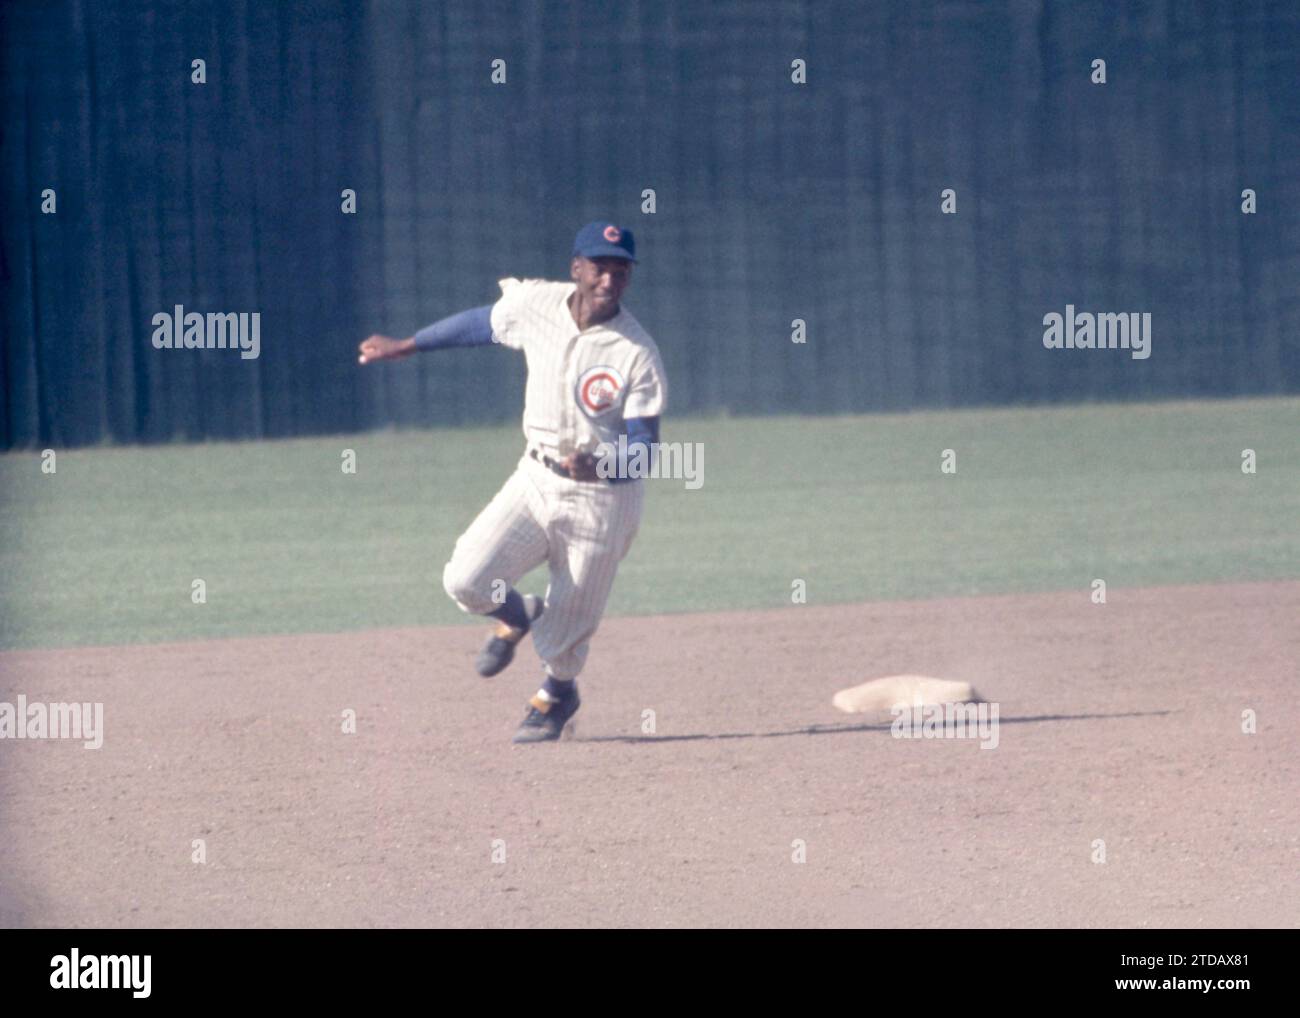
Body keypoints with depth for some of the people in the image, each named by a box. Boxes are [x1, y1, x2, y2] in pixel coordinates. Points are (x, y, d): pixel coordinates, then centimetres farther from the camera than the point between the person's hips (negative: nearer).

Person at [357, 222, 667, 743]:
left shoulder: (638, 354, -19)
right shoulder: (536, 304, -8)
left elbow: (644, 447, -18)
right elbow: (481, 323, 12)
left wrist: (598, 465, -39)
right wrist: (403, 346, 22)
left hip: (603, 499, -3)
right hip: (535, 481, 3)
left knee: (568, 627, 6)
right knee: (466, 580, -11)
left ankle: (556, 692, 41)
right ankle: (518, 617, 24)